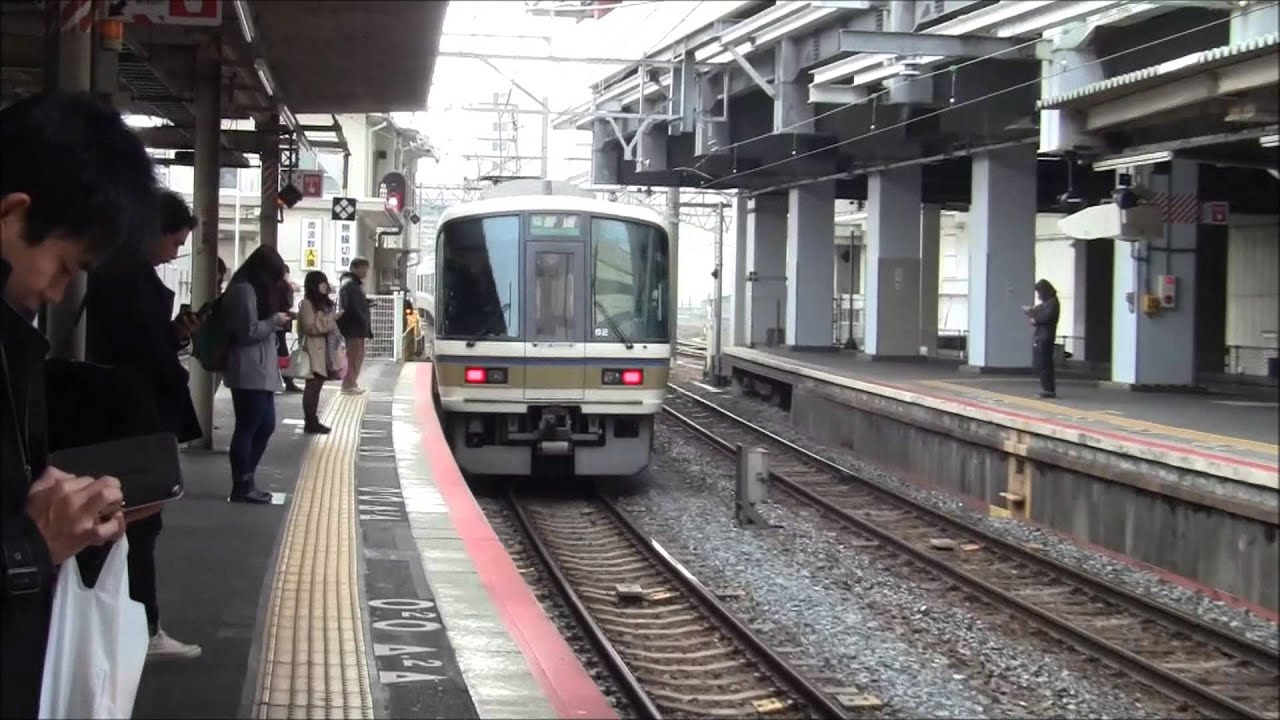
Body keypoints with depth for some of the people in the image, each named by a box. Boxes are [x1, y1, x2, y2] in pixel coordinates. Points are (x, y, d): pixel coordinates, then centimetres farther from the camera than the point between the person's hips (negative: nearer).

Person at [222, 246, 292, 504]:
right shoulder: (244, 290, -14)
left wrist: (276, 320, 12)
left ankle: (245, 482, 20)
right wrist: (276, 320, -9)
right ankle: (241, 487, 2)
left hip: (260, 370, 11)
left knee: (266, 425, 12)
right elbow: (248, 332, -19)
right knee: (247, 427, -5)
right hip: (248, 371, -11)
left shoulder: (253, 289, 17)